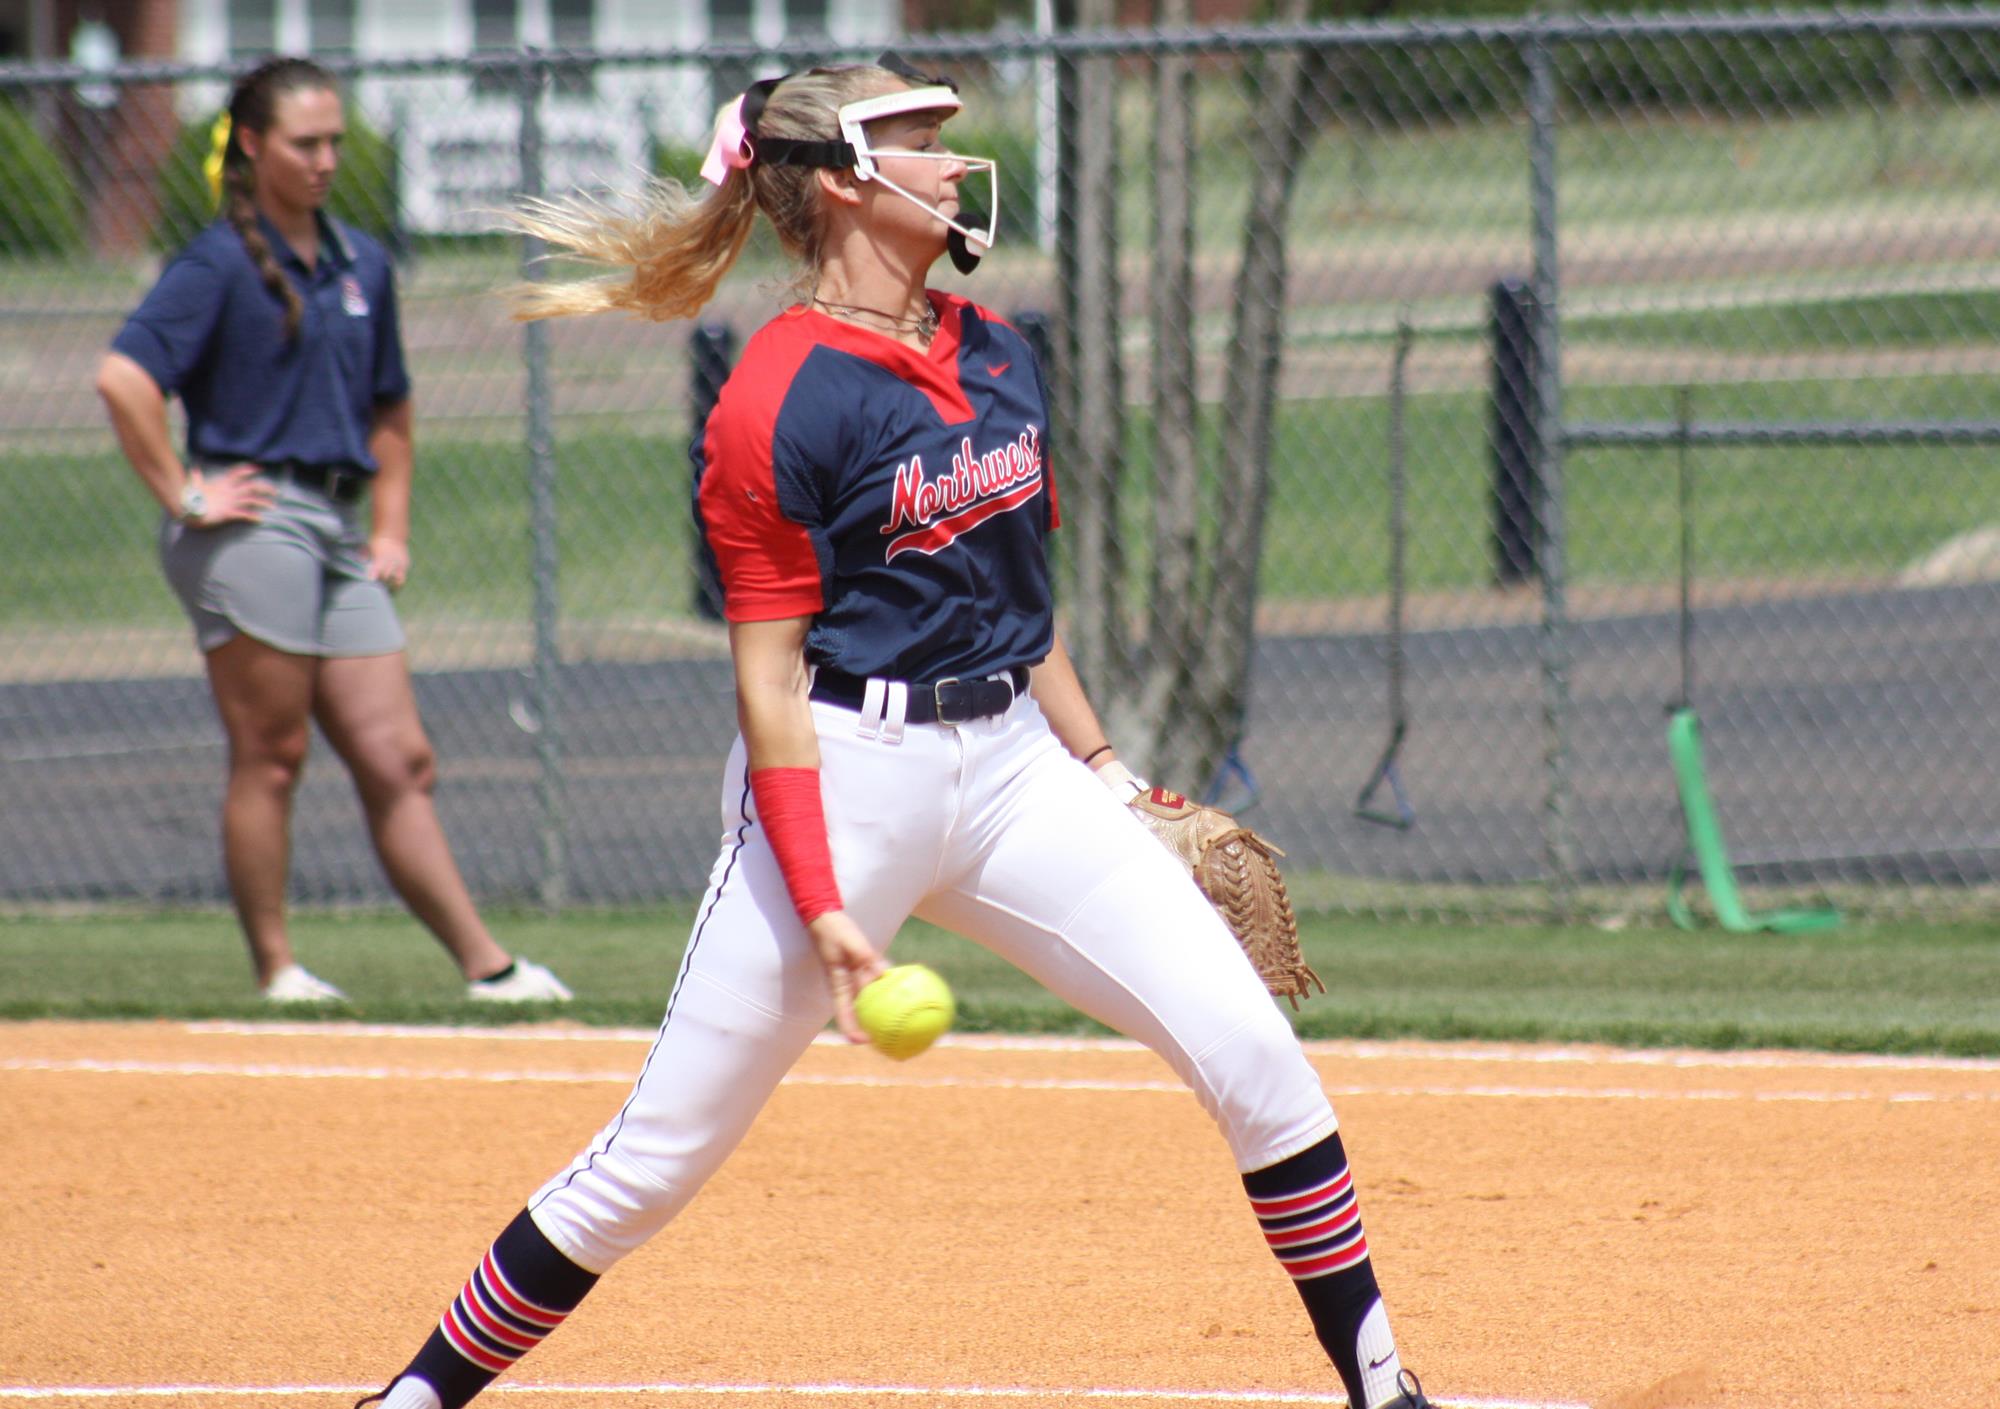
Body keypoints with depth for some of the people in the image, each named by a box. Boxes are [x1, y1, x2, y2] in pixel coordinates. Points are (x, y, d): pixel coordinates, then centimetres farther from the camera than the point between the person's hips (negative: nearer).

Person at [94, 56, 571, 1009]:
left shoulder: (361, 264, 16)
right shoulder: (220, 264, -5)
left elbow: (389, 410, 28)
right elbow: (123, 377, -17)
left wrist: (390, 528, 18)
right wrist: (181, 495, -15)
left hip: (337, 530, 6)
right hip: (251, 526, -6)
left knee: (398, 763, 3)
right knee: (270, 756, -3)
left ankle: (483, 965, 1)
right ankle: (275, 968, 3)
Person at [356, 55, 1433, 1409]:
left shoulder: (997, 356, 10)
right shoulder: (778, 400, -12)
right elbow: (769, 676, -14)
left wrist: (1102, 770, 19)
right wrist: (820, 905, -19)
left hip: (1014, 762, 6)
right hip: (848, 776, -6)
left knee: (1253, 1054, -5)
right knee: (662, 1154, -4)